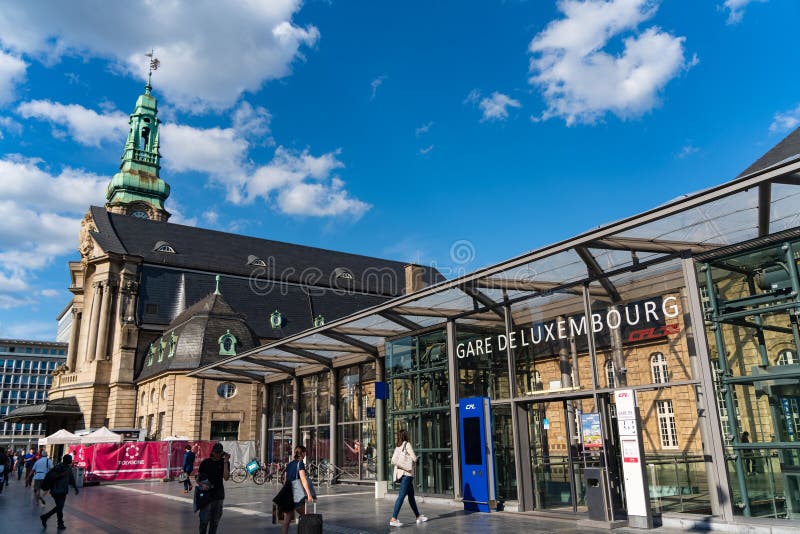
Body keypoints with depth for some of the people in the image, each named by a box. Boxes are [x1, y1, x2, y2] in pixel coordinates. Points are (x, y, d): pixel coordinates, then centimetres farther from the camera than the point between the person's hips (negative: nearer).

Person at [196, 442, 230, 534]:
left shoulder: (225, 462, 1)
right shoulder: (205, 462, -1)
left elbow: (226, 477, -13)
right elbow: (197, 478, 4)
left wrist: (226, 461, -16)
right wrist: (202, 485, -16)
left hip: (218, 495, 2)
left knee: (215, 520, 9)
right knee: (204, 520, -9)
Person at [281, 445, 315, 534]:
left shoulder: (289, 464, 15)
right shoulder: (300, 464, -7)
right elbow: (303, 479, -16)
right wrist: (309, 494, -20)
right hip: (296, 496, -7)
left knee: (286, 521, 5)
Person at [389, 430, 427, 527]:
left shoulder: (398, 447, 13)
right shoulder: (407, 444, -7)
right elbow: (414, 458, -13)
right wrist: (413, 462, 7)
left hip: (399, 471, 8)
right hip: (407, 473, -8)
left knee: (411, 495, 16)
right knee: (402, 495, -11)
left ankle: (418, 517, 25)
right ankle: (393, 519, -16)